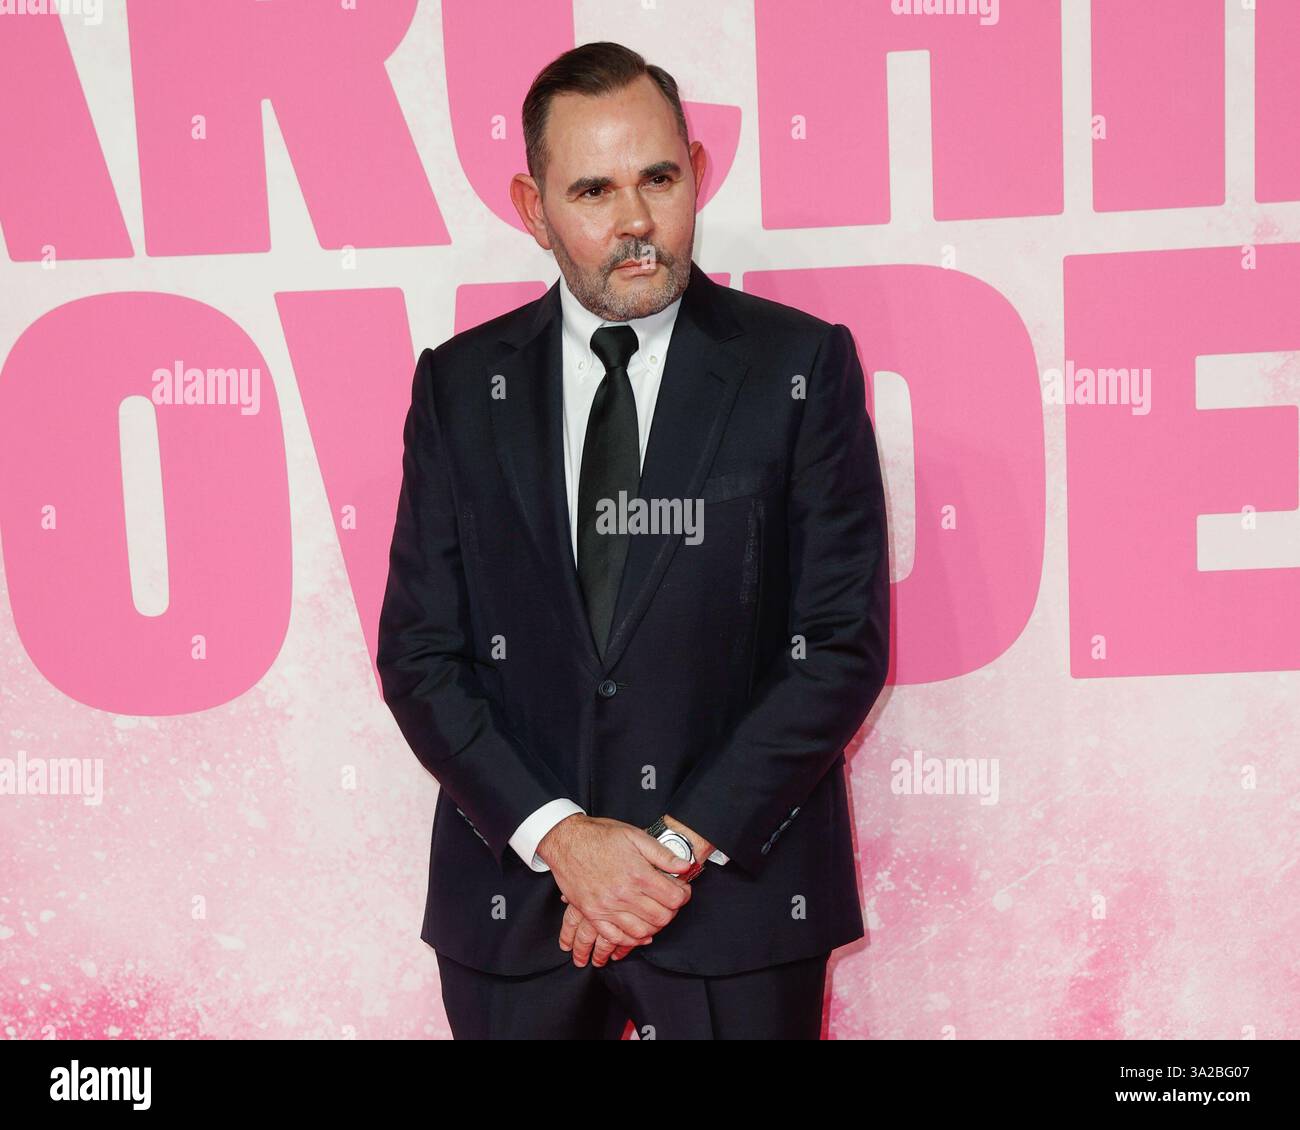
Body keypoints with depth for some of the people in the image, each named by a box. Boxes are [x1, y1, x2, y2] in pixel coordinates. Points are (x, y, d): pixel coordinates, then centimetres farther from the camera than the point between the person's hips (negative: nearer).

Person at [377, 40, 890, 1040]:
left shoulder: (803, 367, -3)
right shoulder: (460, 384, 3)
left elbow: (845, 640, -6)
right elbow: (419, 653, 1)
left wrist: (687, 841, -12)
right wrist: (555, 834, -11)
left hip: (737, 891, -1)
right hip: (514, 900, 2)